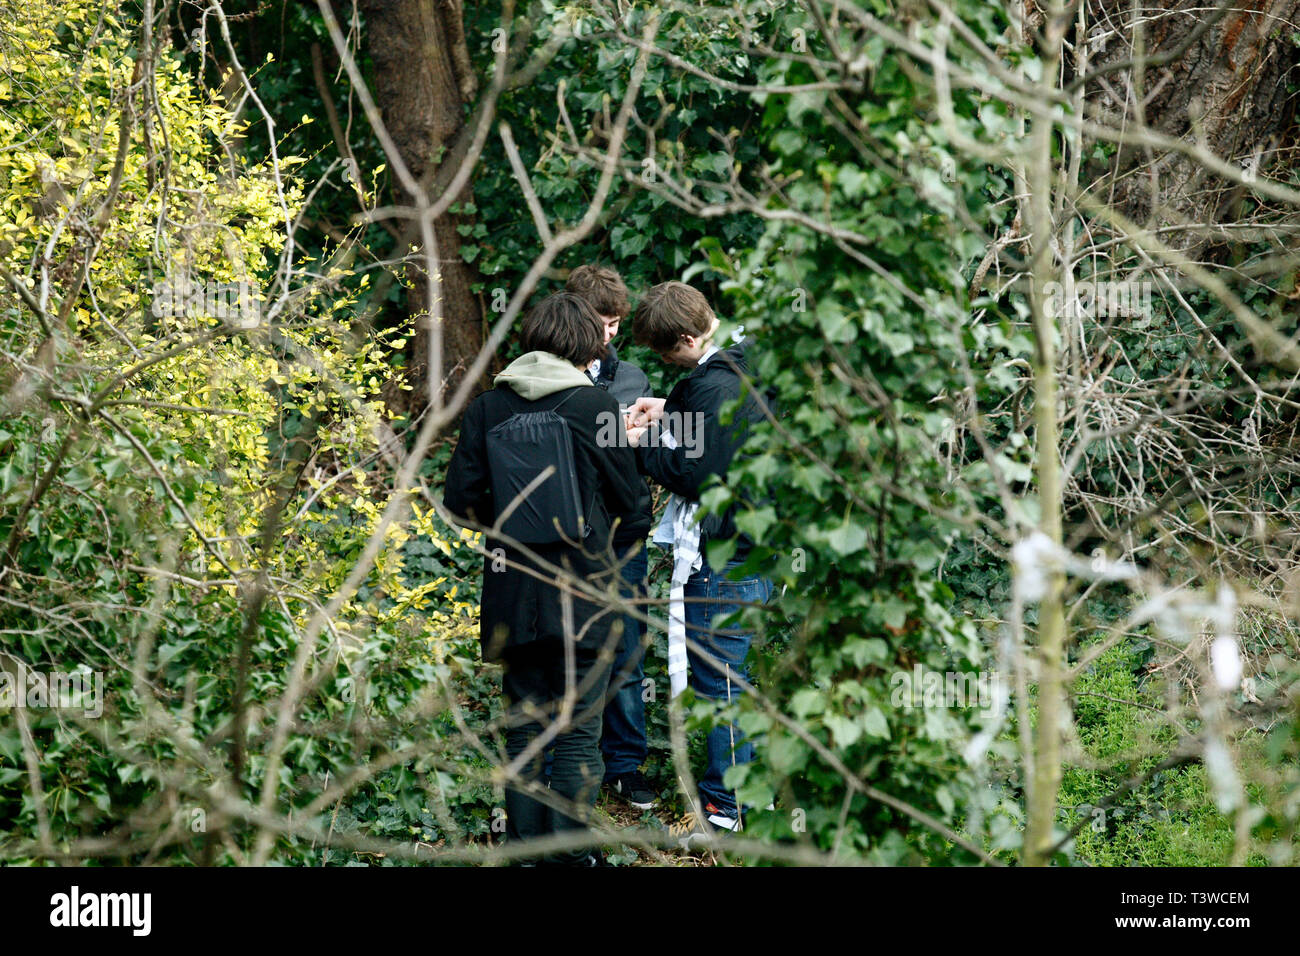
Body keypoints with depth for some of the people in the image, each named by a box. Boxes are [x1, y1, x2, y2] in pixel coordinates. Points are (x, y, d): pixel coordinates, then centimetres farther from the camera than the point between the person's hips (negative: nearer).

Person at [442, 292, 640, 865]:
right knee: (578, 734, 2)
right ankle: (570, 852, 2)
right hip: (582, 593, -3)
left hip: (511, 595, 3)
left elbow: (460, 501, 1)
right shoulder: (594, 405, -8)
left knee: (523, 730, 13)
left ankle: (525, 845, 17)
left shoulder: (487, 408, 1)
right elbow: (627, 502, -1)